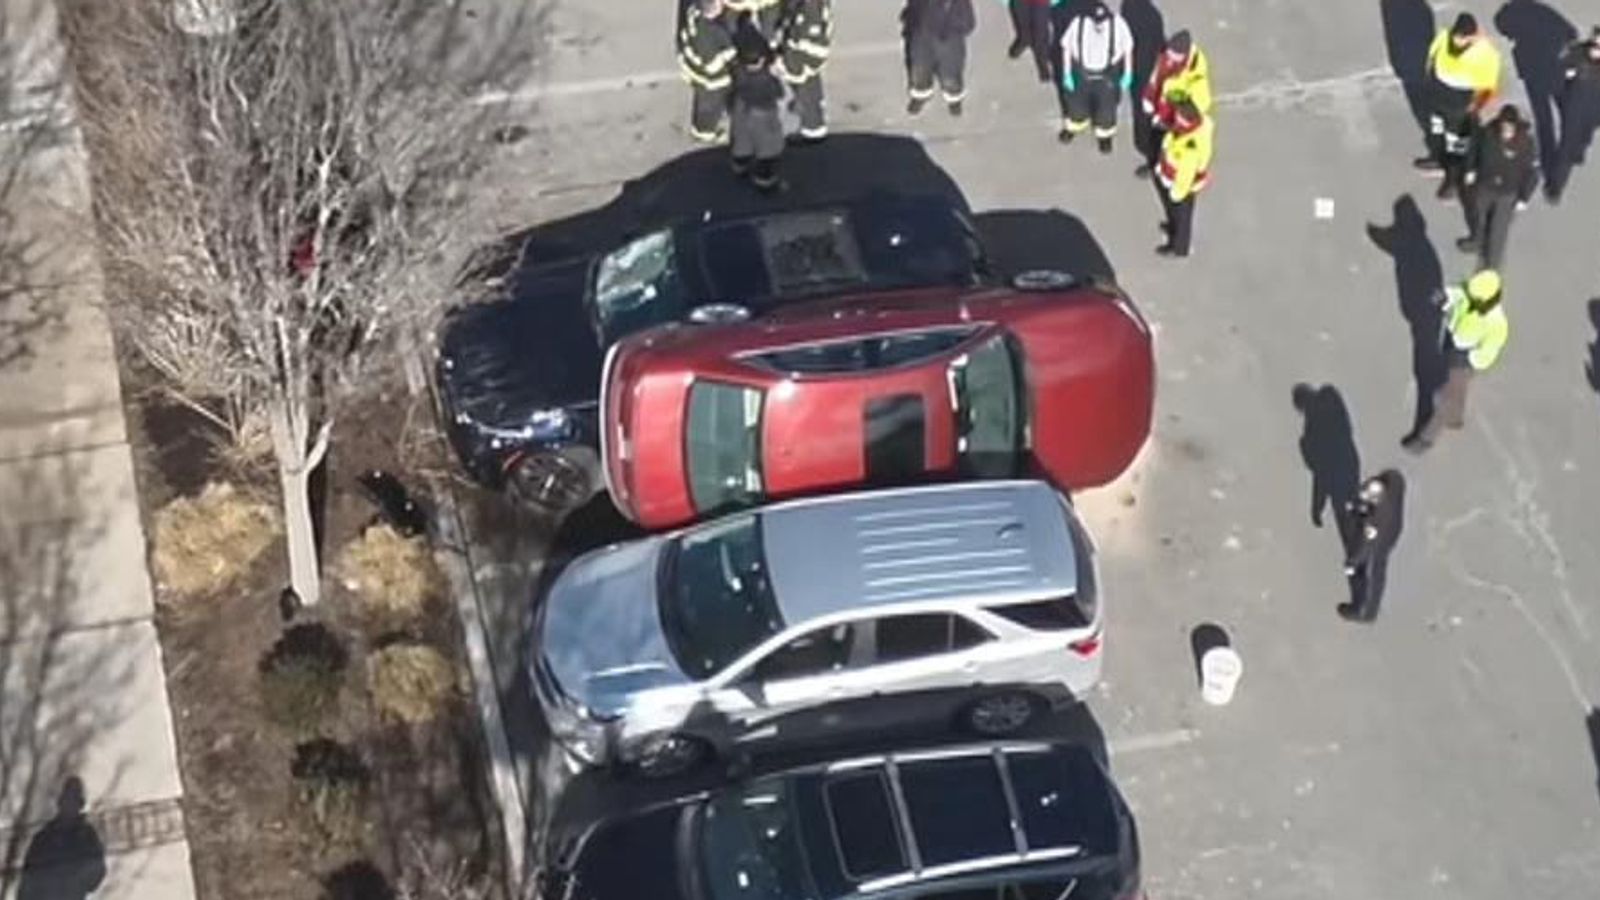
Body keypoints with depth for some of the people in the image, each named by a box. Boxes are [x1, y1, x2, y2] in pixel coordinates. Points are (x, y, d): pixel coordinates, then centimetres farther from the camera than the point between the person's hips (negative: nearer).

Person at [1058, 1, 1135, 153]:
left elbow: (1127, 48, -9)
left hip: (1108, 75, -1)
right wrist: (1067, 74, -6)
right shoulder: (1078, 23, -25)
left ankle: (1105, 135, 44)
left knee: (1106, 107, 16)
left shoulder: (1117, 24, -26)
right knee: (1077, 101, 23)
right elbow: (1066, 46, -8)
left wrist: (1127, 74, -4)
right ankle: (1074, 126, 53)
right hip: (1082, 72, 1)